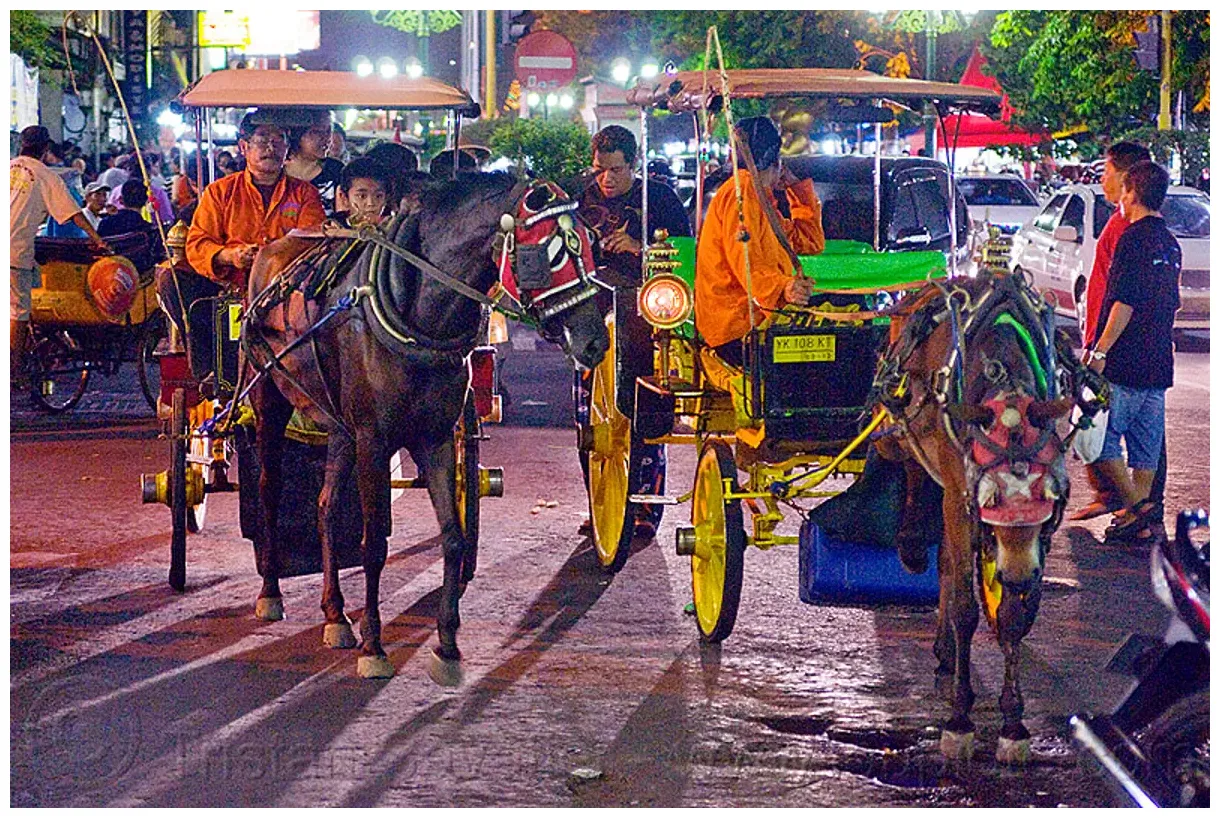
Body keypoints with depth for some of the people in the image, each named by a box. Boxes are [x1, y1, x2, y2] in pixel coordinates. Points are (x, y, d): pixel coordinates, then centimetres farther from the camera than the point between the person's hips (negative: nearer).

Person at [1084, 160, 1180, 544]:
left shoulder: (1134, 237, -13)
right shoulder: (1170, 243, 15)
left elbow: (1125, 301, -18)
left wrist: (1100, 351, -16)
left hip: (1125, 364, -8)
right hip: (1158, 365, 8)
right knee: (1145, 444, 9)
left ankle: (1134, 504, -8)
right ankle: (1141, 521, 11)